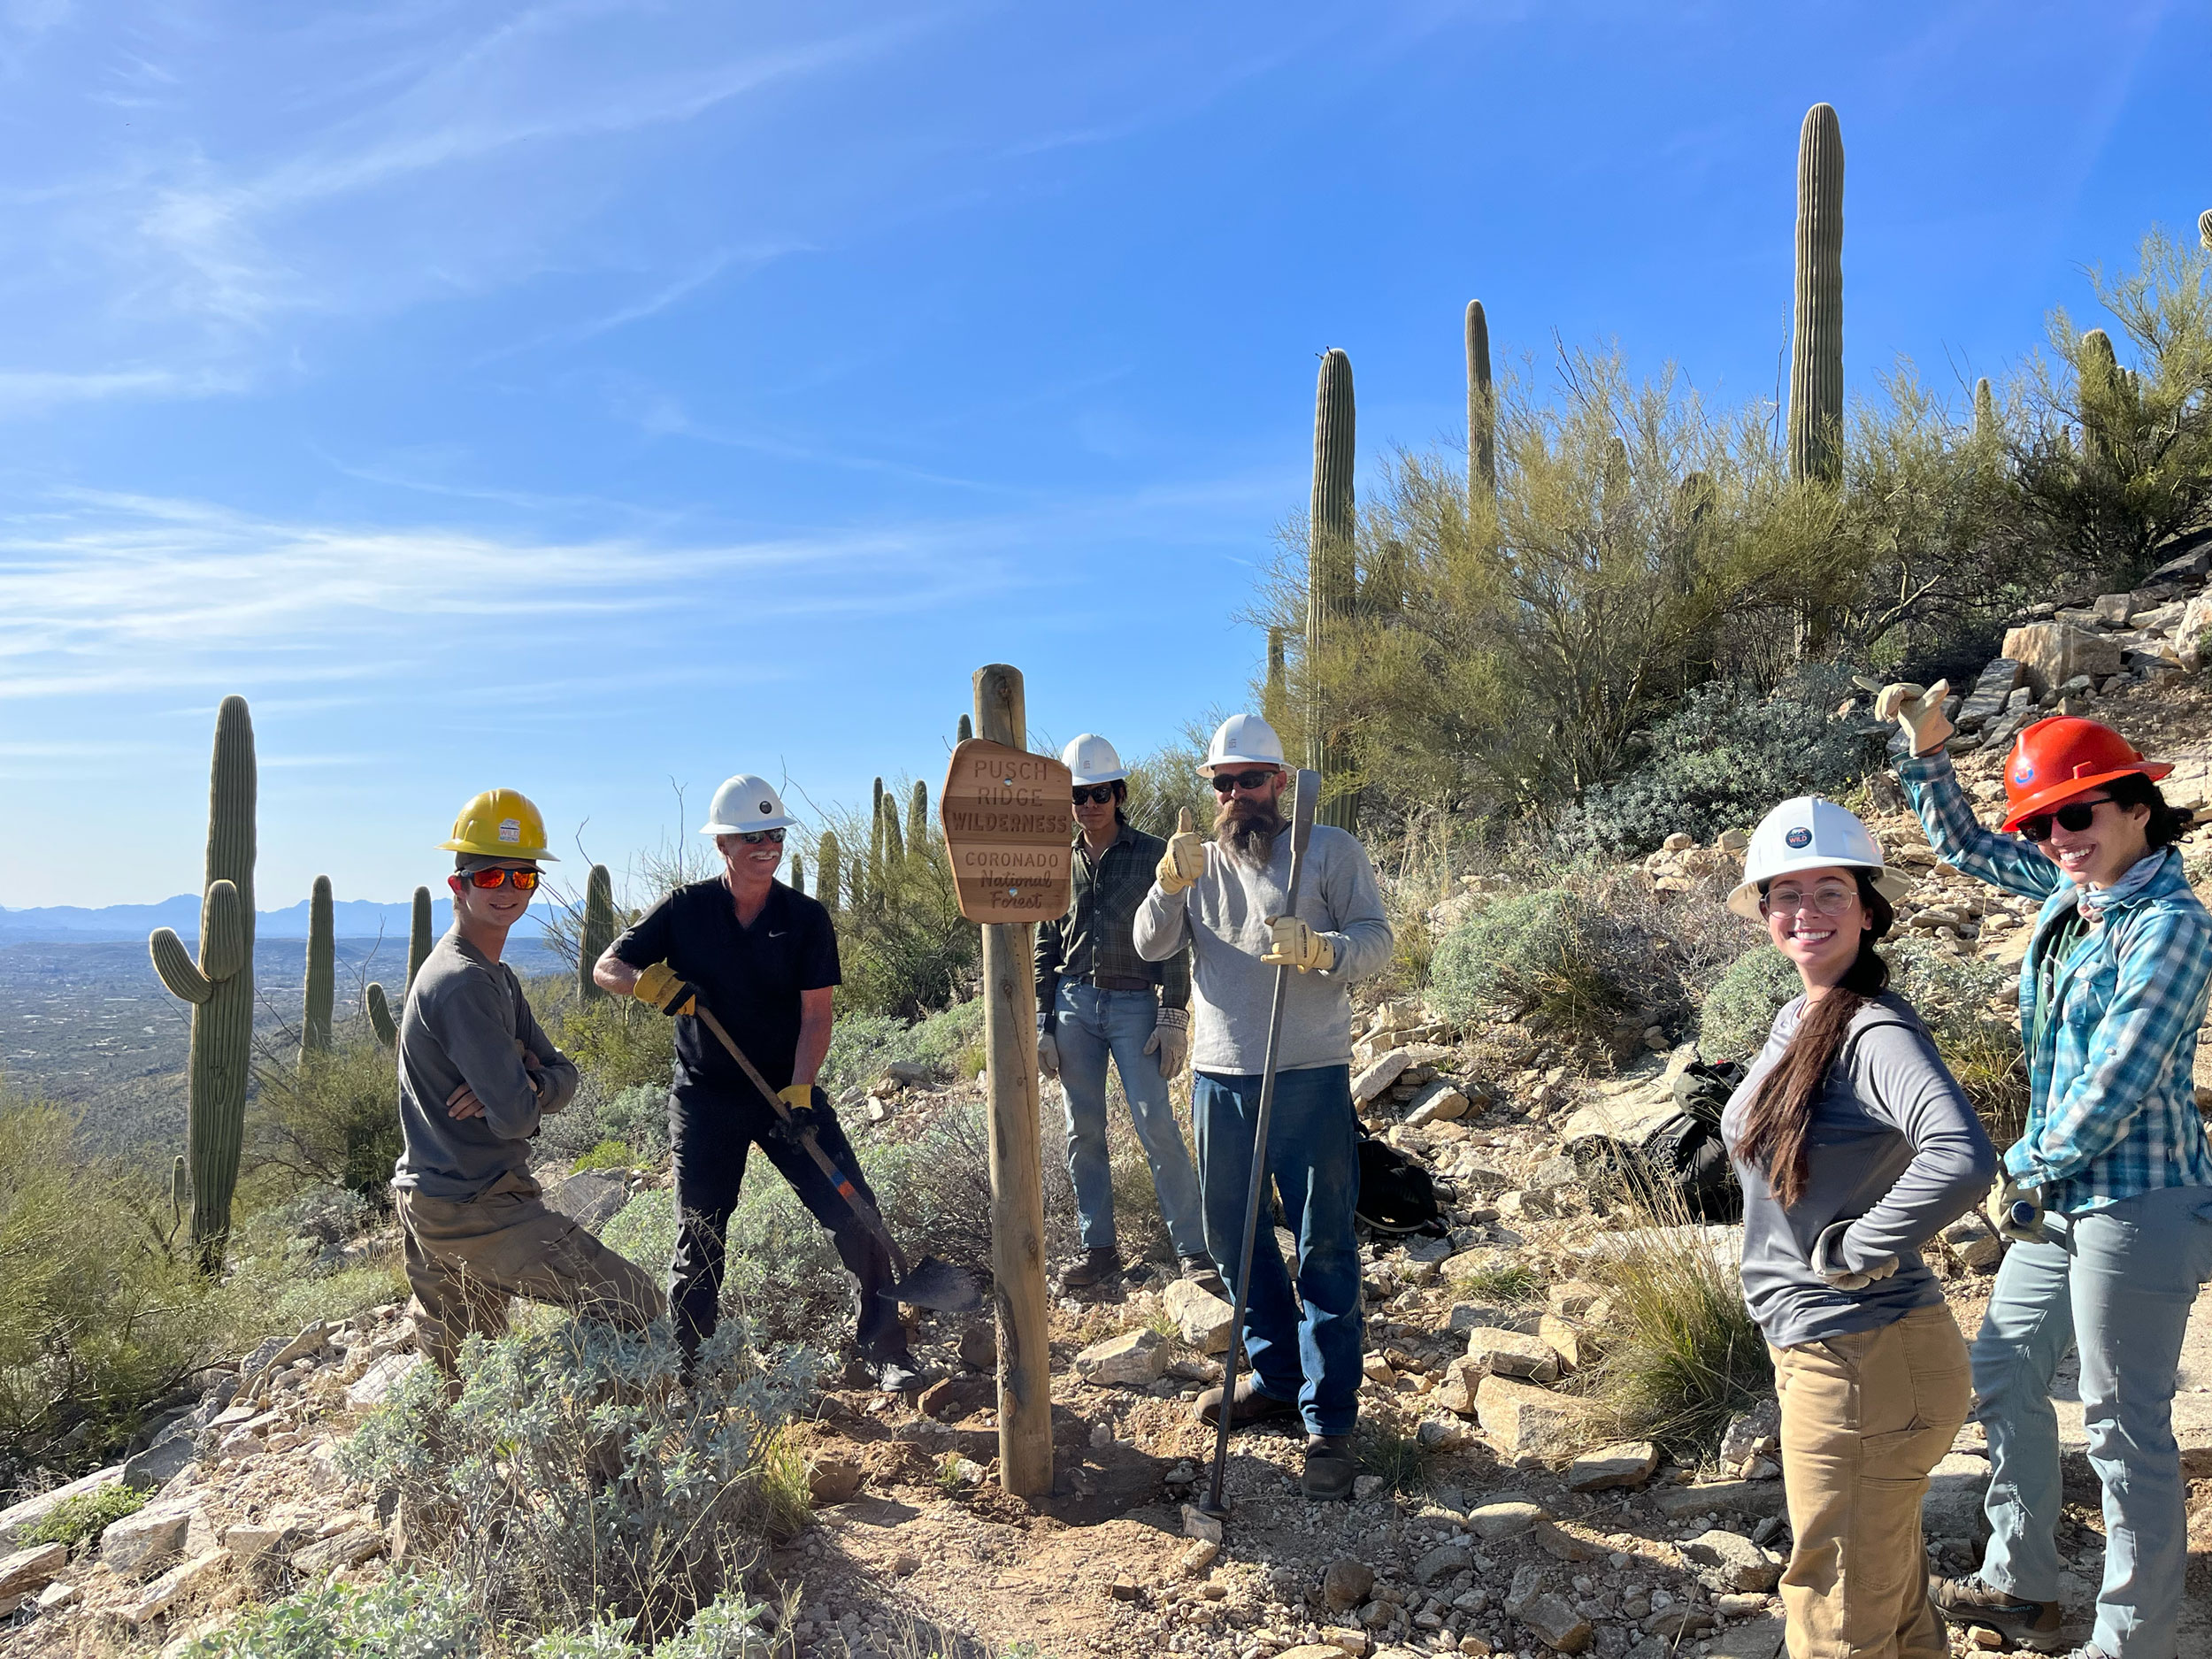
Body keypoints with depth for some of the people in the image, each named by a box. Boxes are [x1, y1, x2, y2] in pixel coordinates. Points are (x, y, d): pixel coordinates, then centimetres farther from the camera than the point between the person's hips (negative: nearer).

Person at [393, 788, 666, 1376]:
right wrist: (530, 1090, -2)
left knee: (448, 1376, 22)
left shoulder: (497, 977, 14)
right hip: (473, 1210, -10)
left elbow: (563, 1074, 7)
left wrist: (524, 1083, -14)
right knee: (642, 1310, -7)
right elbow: (515, 1117, -23)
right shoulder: (461, 983, -19)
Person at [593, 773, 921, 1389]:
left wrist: (800, 1090, -23)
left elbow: (815, 1014, -9)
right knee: (700, 1239, 7)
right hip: (704, 1098, 0)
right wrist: (649, 980, -22)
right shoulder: (684, 910, -4)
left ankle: (885, 1347, 6)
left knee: (854, 1212, -8)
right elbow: (606, 967, 0)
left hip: (788, 1090, 0)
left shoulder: (807, 918, -4)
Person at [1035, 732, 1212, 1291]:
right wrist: (1043, 1026, 9)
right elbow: (1046, 948, 14)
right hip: (1074, 1004, 4)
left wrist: (1174, 1016, -9)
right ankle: (1099, 1250, 16)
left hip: (1135, 1004, -4)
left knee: (1156, 1126, -10)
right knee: (1083, 1131, 6)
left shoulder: (1153, 856, 0)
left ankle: (1194, 1249, -2)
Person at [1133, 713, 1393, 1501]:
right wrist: (1170, 883, -19)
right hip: (1220, 1075, 5)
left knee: (1324, 1245, -1)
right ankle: (1276, 1376, 32)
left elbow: (1377, 942, -7)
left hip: (1310, 1077, -5)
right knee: (1232, 1234, 14)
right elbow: (1151, 947, -1)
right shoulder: (1198, 860, 11)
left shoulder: (1330, 849, 0)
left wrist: (1317, 948, -26)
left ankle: (1330, 1420, 8)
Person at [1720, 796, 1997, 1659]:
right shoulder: (1794, 1020, 6)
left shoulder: (1877, 1032, -21)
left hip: (1867, 1359, -9)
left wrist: (1855, 1252, -25)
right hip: (1813, 1349, 9)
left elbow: (1962, 1163, -38)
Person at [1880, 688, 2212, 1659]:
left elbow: (2115, 1089, -21)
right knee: (2003, 1373, 19)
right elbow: (1968, 848, 23)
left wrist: (2022, 1165, -8)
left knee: (2124, 1432, 1)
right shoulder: (2073, 889, 5)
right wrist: (1926, 753, 11)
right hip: (2060, 1201, 9)